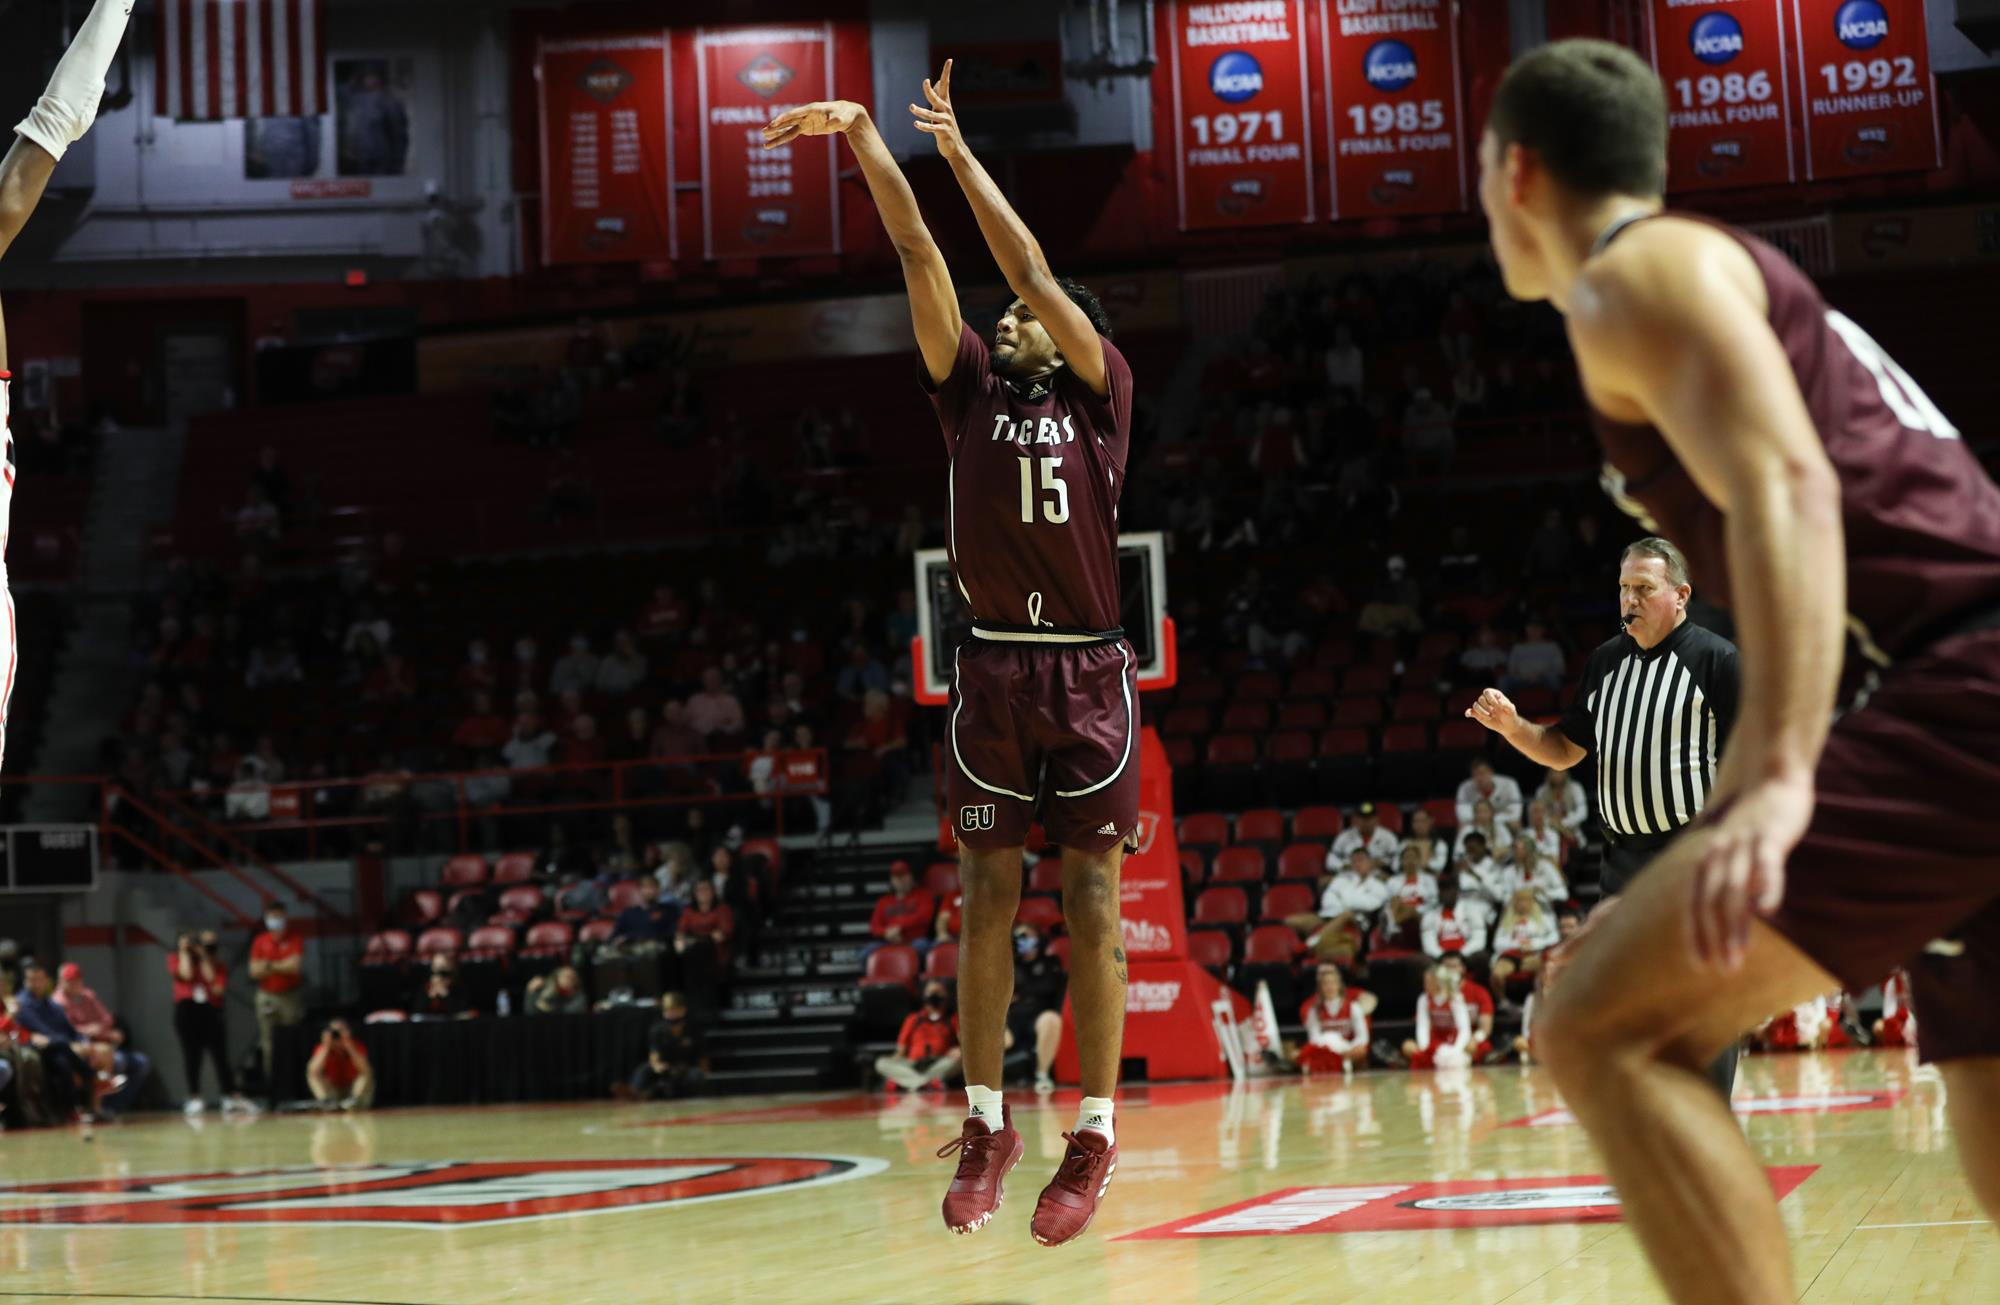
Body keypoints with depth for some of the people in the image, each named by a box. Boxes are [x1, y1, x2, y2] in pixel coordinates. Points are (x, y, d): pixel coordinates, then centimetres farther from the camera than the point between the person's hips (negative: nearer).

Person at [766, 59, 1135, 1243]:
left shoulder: (1102, 394, 3)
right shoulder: (973, 389, 10)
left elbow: (1034, 271, -7)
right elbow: (920, 253, 4)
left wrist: (959, 152, -6)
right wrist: (862, 134, -1)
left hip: (1091, 672, -2)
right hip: (995, 668, 3)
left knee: (1093, 903, 0)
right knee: (989, 896, 3)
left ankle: (1097, 1136, 4)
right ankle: (987, 1124, 11)